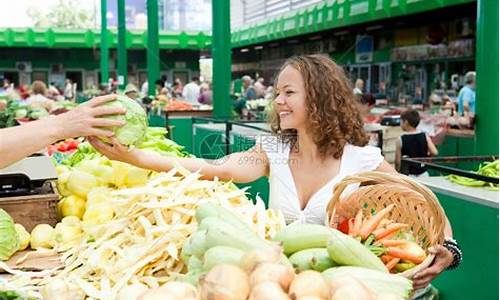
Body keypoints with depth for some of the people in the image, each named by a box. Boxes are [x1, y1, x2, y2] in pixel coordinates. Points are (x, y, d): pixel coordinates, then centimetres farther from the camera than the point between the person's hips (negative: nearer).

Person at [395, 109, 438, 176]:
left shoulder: (401, 140, -10)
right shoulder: (425, 136, -3)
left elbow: (398, 161, -8)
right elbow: (434, 152, -9)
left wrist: (397, 171, 8)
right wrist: (425, 155, 10)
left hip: (408, 174, -3)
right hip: (423, 173, 3)